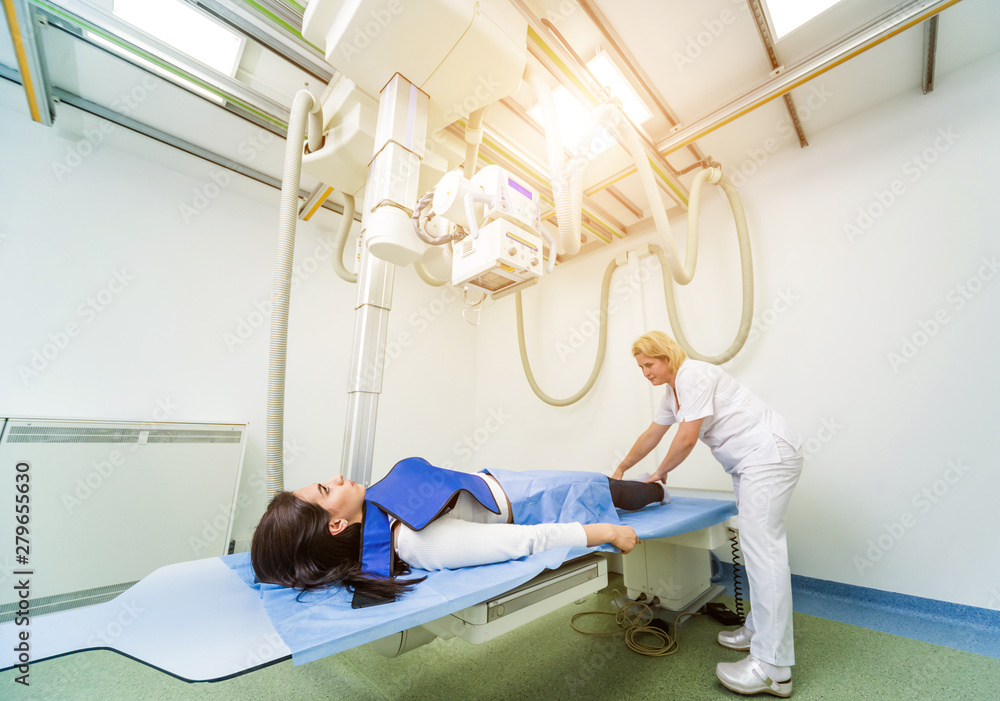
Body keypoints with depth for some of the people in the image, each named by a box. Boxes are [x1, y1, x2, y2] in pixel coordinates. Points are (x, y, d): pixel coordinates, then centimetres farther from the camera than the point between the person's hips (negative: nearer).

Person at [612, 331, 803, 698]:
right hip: (748, 462, 10)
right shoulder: (673, 391, 14)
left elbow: (687, 438, -18)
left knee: (762, 546, -12)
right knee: (756, 544, 12)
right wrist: (621, 469, 27)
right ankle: (760, 628, 22)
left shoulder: (693, 375, -17)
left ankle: (772, 668, -7)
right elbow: (652, 435, 21)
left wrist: (660, 473, -3)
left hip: (770, 453, -10)